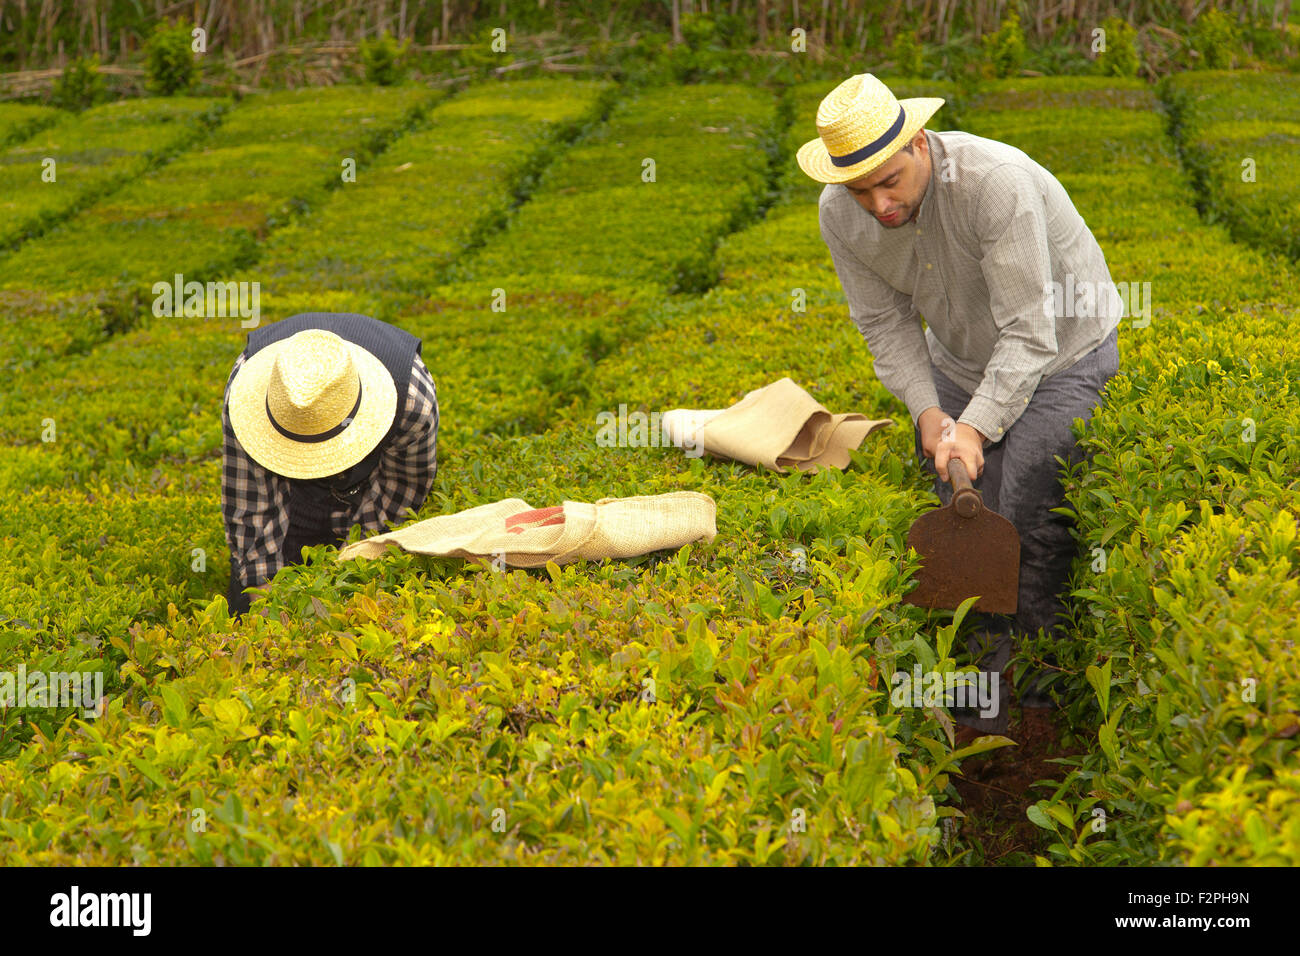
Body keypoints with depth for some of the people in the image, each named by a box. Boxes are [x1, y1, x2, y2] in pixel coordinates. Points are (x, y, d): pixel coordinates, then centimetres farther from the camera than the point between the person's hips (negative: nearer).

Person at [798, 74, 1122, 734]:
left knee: (1034, 514, -12)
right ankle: (989, 670, 15)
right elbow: (886, 321, -5)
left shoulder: (998, 183, -37)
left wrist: (976, 426, -38)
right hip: (959, 360, 5)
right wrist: (926, 411, -18)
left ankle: (1043, 687, 6)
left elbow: (1030, 331, -33)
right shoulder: (840, 215, -18)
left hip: (1062, 348, -5)